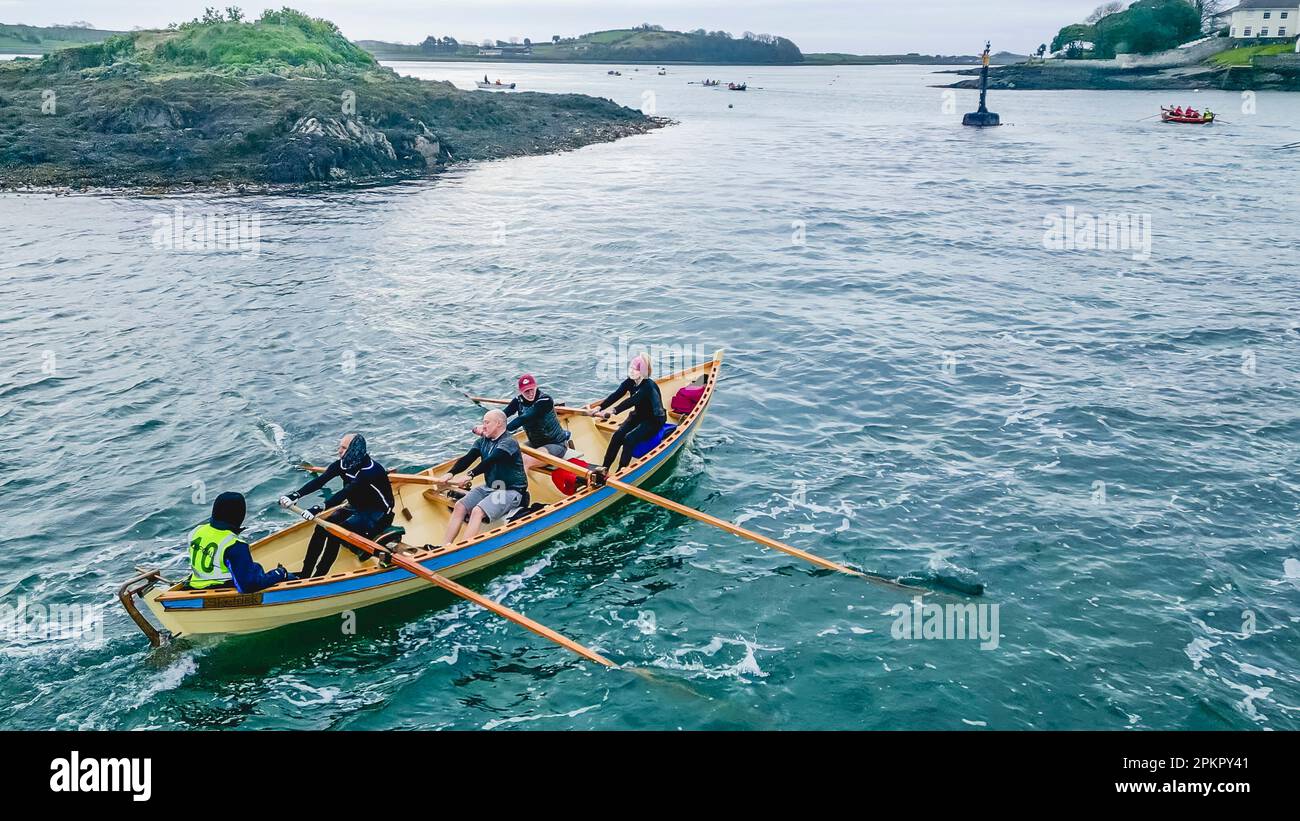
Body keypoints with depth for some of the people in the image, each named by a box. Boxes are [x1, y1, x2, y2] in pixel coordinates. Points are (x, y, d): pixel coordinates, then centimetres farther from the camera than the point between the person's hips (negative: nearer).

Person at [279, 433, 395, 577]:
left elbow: (345, 493, -39)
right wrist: (295, 495, -31)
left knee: (335, 533, -25)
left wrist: (319, 509, -48)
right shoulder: (342, 464, -6)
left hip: (378, 514, -7)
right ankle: (305, 574, -9)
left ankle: (319, 577, -17)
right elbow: (319, 481, -17)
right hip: (356, 508, 7)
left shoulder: (370, 470, -28)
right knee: (323, 527, -14)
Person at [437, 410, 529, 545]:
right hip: (489, 487, 8)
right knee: (459, 506, -9)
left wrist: (470, 475, -40)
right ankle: (444, 546, -14)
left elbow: (490, 462, -29)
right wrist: (451, 473, -22)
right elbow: (467, 459, -4)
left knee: (477, 511, -27)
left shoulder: (509, 442, -15)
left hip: (510, 491, -8)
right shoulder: (483, 441, 9)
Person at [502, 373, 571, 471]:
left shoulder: (545, 401, -24)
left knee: (525, 461, -27)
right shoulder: (519, 400, -3)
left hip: (556, 444, -7)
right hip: (535, 444, 8)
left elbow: (524, 419, -34)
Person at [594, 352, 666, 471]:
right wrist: (600, 408, -28)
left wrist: (613, 411, -47)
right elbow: (615, 395, -14)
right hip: (638, 416, 7)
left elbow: (632, 401, -37)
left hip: (654, 421, -7)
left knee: (629, 439, -27)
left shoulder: (649, 386, -25)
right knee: (618, 435, -17)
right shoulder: (630, 382, -3)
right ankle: (604, 468, -18)